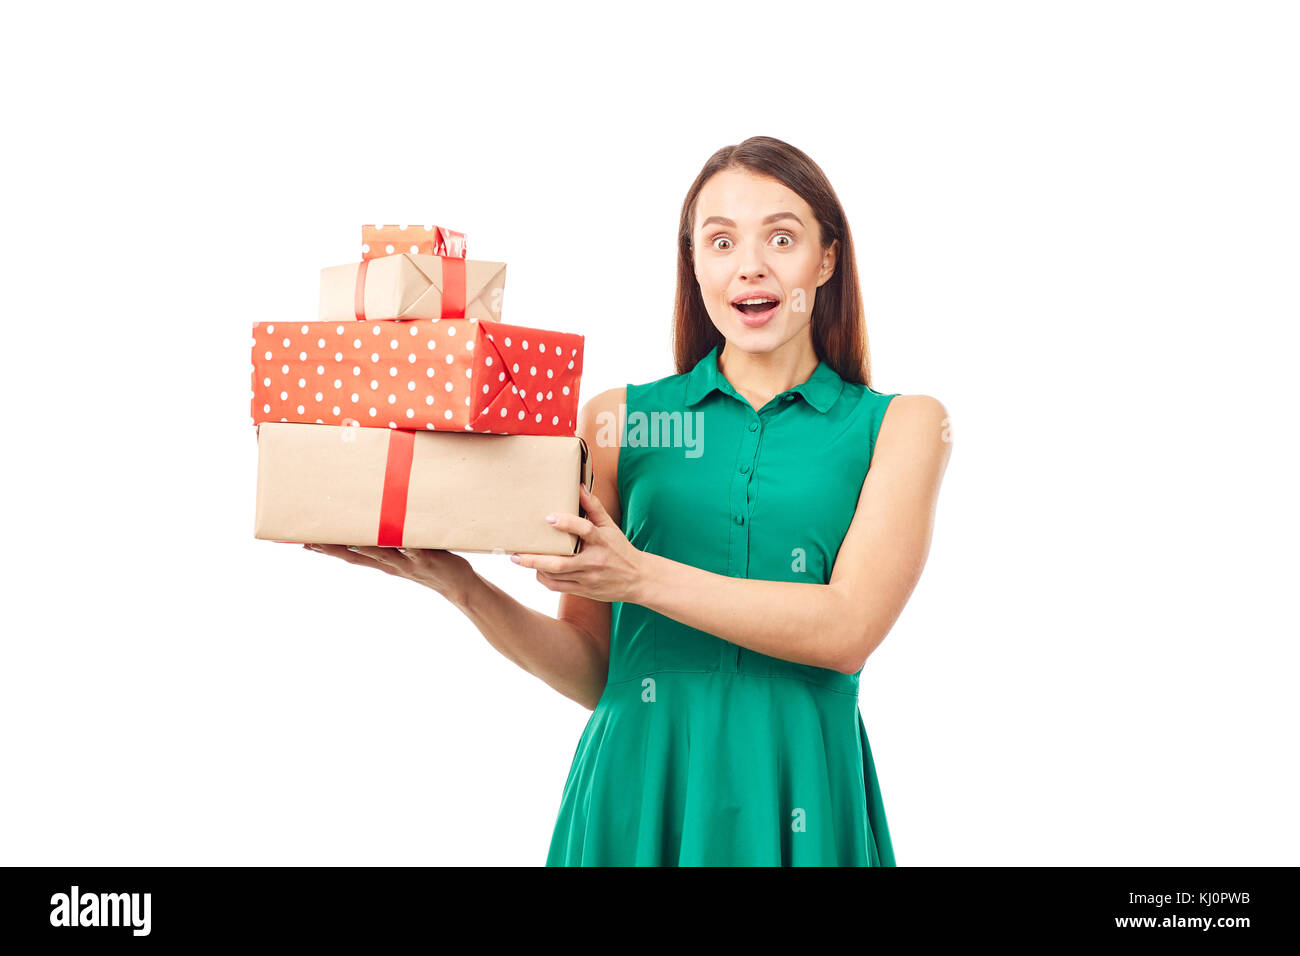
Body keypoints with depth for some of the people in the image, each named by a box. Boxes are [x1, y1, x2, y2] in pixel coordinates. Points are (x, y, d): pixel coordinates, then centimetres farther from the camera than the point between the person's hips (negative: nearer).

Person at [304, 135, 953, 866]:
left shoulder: (902, 425, 3)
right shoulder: (618, 421, 4)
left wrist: (642, 576, -18)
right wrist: (464, 587, -11)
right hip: (638, 785, 1)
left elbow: (849, 629, -11)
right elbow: (593, 673, 4)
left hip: (801, 795, 0)